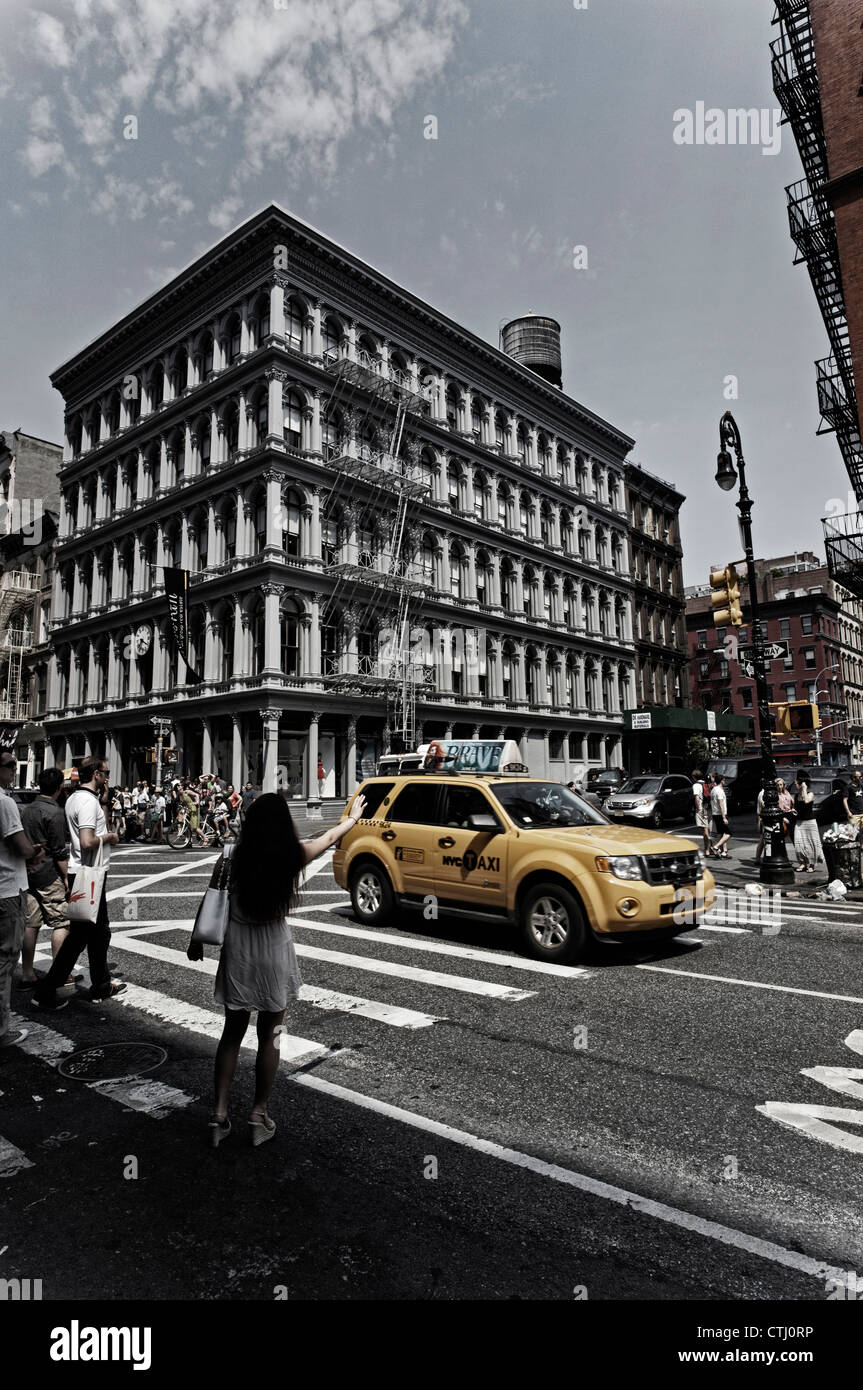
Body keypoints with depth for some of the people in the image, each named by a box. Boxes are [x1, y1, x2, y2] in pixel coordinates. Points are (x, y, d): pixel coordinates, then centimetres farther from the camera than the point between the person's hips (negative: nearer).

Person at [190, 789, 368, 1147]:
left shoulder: (231, 859, -11)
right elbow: (329, 837, 6)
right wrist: (354, 817, 25)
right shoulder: (294, 856, -13)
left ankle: (219, 1114, 20)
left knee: (232, 1033, 17)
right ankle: (259, 1116, 23)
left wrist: (197, 941, 19)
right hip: (274, 950, -1)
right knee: (268, 1037, 14)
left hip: (237, 950, 2)